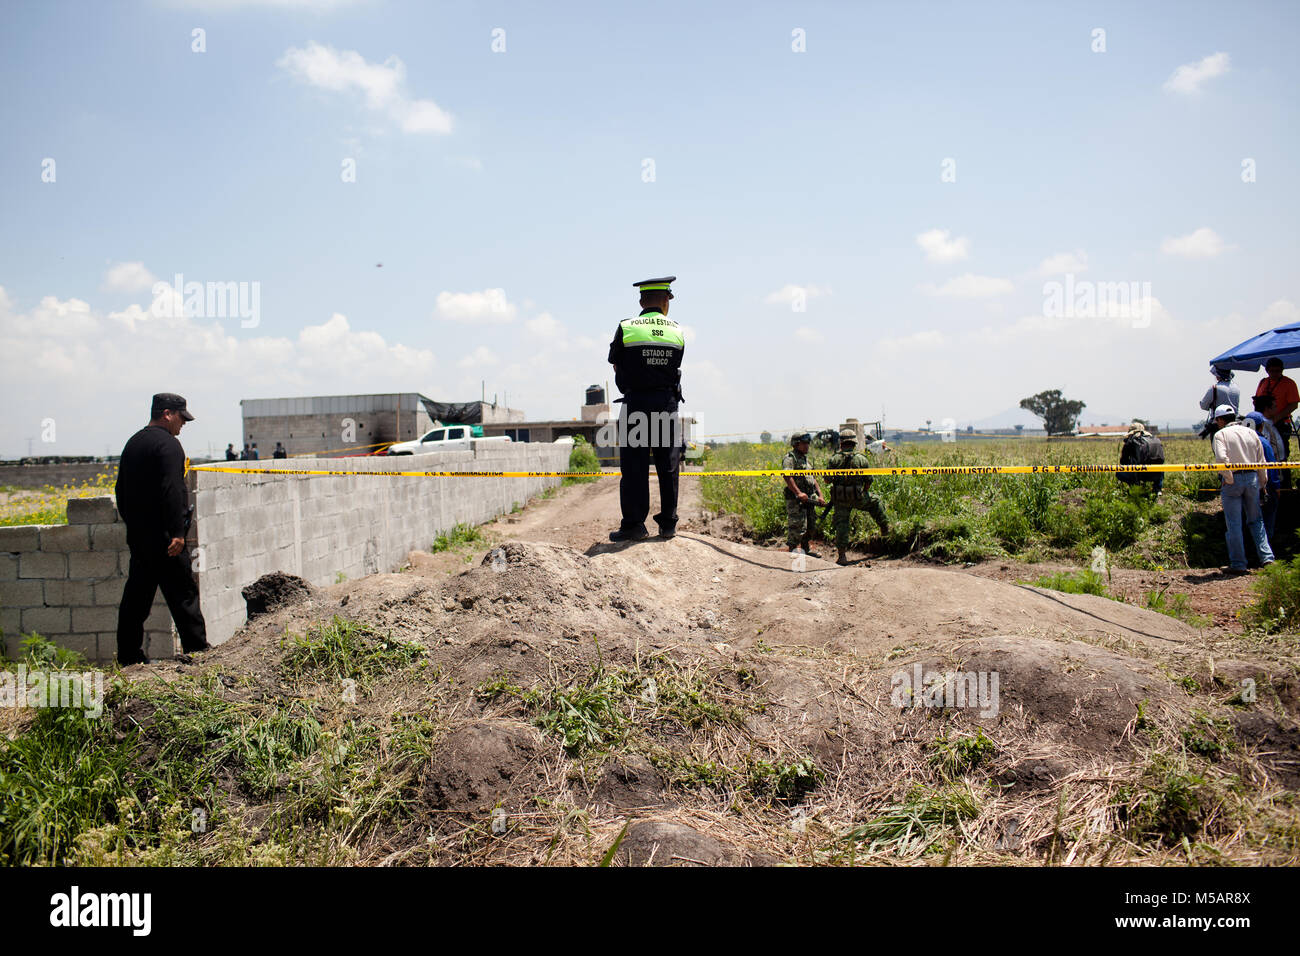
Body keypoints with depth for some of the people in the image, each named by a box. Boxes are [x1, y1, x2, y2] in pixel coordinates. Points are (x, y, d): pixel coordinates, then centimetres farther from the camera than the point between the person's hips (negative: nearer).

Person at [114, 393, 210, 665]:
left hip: (137, 537, 9)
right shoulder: (168, 444, -12)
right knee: (182, 594, -3)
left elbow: (121, 489, 21)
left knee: (136, 596, 12)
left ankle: (129, 655, 16)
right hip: (162, 537, -9)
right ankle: (197, 650, 1)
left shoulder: (132, 443, 17)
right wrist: (177, 532, -23)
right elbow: (171, 490, -22)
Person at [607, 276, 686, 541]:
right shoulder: (677, 331, 4)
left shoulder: (626, 328, -3)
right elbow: (675, 367, 9)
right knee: (668, 466, 8)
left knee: (634, 467, 1)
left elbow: (616, 365, 7)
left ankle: (633, 525, 1)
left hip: (636, 403, -2)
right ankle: (668, 523, 12)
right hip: (667, 403, 2)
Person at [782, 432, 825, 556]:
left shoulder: (805, 458, 21)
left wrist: (820, 495, 16)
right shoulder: (790, 458, -9)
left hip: (809, 499, 9)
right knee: (797, 525, -9)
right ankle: (793, 550, -1)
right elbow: (787, 476, -23)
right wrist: (798, 493, -30)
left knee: (811, 525, 14)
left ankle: (805, 548, 27)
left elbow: (813, 478, 24)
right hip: (796, 499, -9)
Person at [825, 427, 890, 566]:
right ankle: (885, 527, 36)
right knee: (875, 502, 29)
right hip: (858, 496, 0)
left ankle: (841, 555, 5)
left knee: (841, 524, 6)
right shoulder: (861, 459, -5)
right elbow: (869, 479, -1)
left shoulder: (834, 459, -7)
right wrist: (864, 492, 17)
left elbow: (827, 479, -7)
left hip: (840, 498, 0)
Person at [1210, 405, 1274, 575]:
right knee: (1256, 521, 16)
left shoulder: (1221, 434, -3)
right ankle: (1267, 557, 8)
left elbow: (1221, 458, -19)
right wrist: (1262, 483, 19)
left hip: (1233, 479, -4)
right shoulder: (1251, 432, 12)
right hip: (1252, 478, 4)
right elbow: (1261, 461, 12)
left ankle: (1238, 564, 4)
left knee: (1234, 524, 1)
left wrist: (1229, 479, -11)